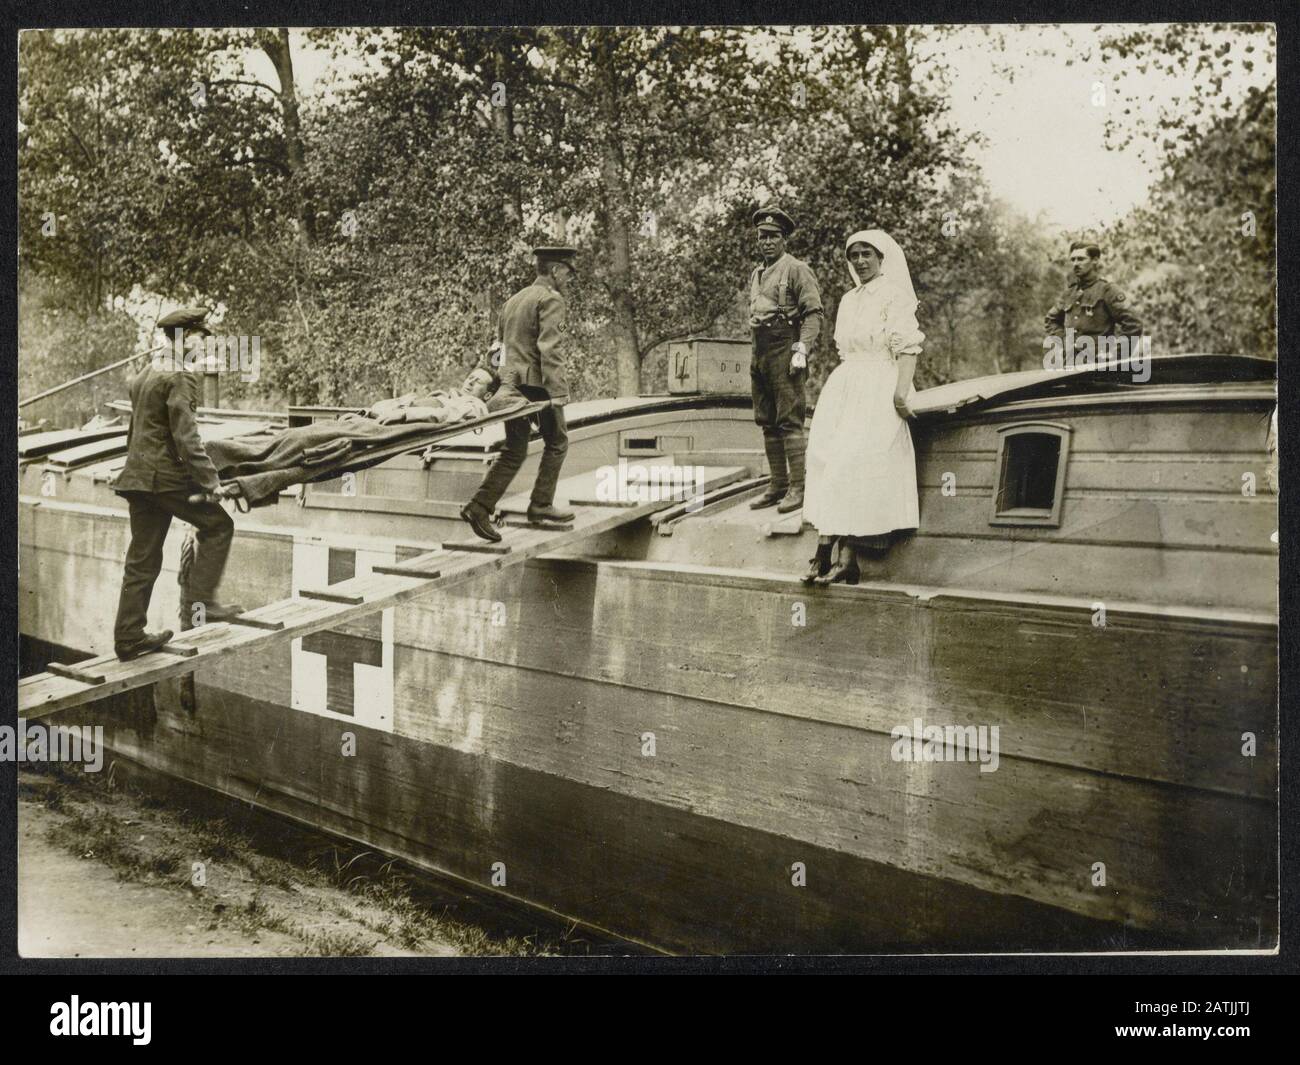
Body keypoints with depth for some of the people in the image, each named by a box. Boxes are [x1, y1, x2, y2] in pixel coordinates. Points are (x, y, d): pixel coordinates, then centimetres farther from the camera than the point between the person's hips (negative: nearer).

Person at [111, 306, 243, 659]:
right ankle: (198, 604, -2)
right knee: (218, 525, 4)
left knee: (142, 560, 10)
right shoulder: (181, 376, -12)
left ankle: (129, 638, 12)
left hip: (138, 475, 9)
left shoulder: (145, 373, 17)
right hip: (166, 475, -9)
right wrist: (209, 480, -19)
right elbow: (185, 436, -19)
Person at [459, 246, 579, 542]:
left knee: (514, 451, 9)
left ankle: (480, 507, -1)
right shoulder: (551, 299, -7)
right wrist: (558, 392, -21)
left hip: (511, 384, 8)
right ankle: (541, 505, 10)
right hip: (537, 384, -8)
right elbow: (549, 349, -18)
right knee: (556, 442, 10)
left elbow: (501, 339, 23)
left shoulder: (514, 299, 20)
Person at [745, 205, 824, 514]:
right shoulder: (756, 275, 19)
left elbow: (813, 313, -11)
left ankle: (798, 488, -8)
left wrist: (801, 350, -19)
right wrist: (755, 354, 19)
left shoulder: (797, 269, -4)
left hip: (784, 351, -8)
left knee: (789, 421, -10)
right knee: (767, 422, 9)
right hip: (760, 354, 8)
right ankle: (778, 485, 15)